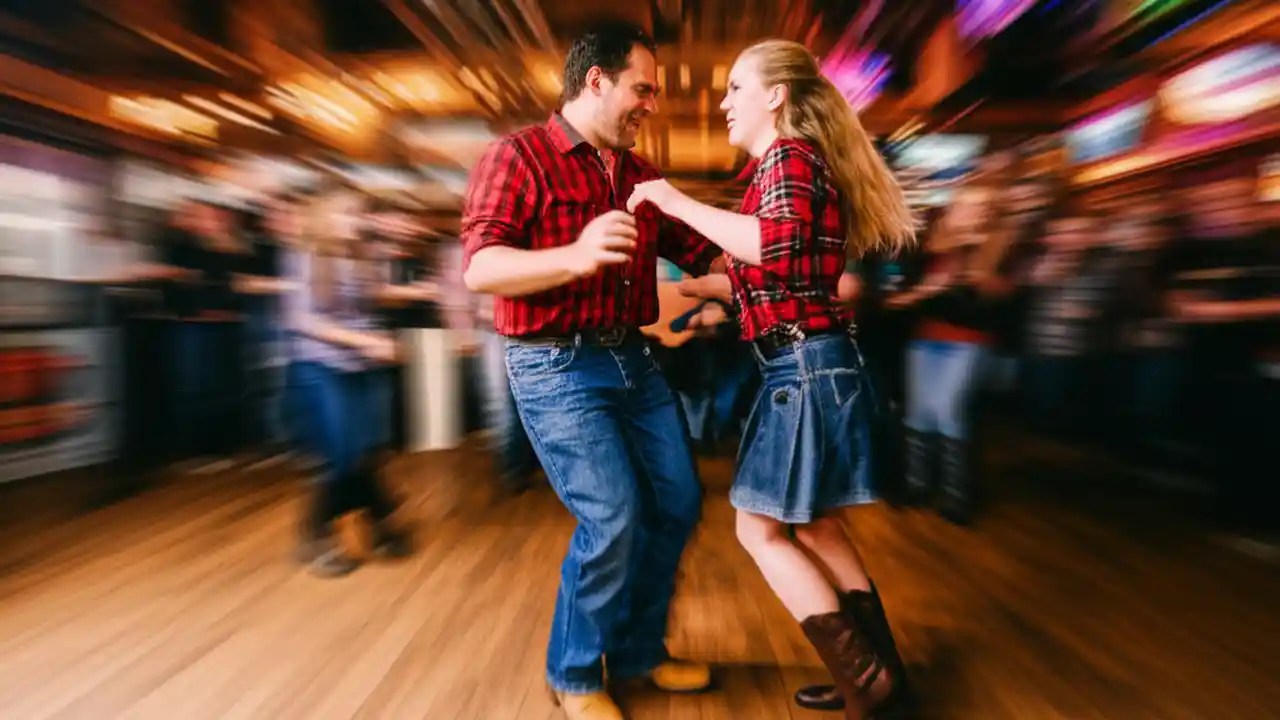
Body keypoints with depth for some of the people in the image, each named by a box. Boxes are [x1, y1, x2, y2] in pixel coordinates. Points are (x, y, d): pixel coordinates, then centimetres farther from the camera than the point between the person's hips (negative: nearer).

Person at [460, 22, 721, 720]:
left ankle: (639, 649, 31)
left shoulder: (638, 173, 13)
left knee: (677, 502, 10)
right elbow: (479, 267, -20)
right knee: (612, 518, -12)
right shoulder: (519, 154, -8)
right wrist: (575, 256, -37)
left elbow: (697, 250, 17)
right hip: (556, 368, -8)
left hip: (634, 360, 8)